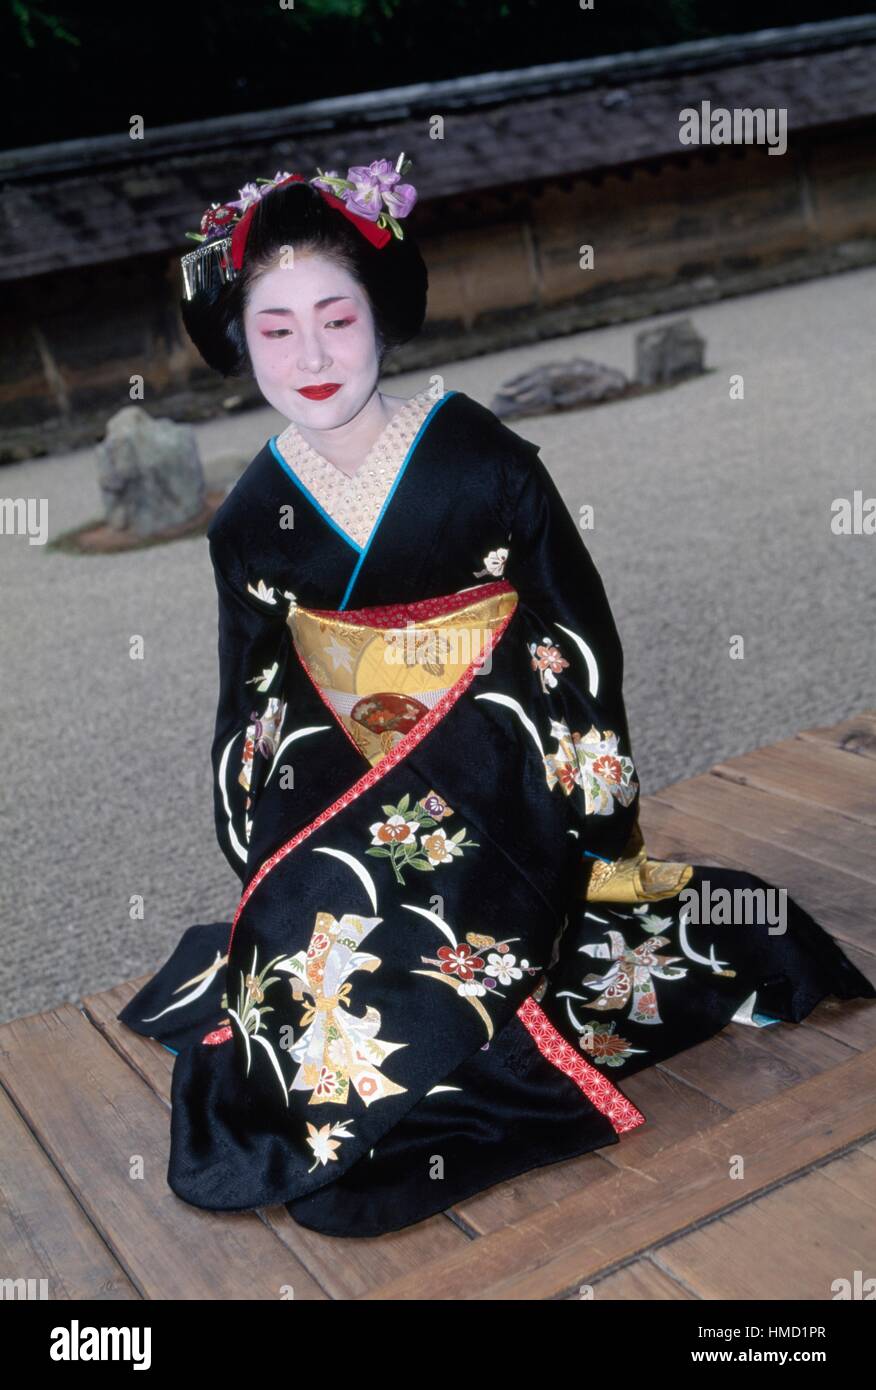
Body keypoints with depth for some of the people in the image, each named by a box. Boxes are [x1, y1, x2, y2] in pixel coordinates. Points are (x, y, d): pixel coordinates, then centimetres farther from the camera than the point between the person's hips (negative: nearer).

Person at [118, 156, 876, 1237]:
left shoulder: (487, 466, -13)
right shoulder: (252, 519, 0)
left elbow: (579, 650, -6)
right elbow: (253, 705, 9)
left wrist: (582, 822, -5)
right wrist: (268, 867, 9)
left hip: (497, 783, -3)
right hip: (340, 794, 4)